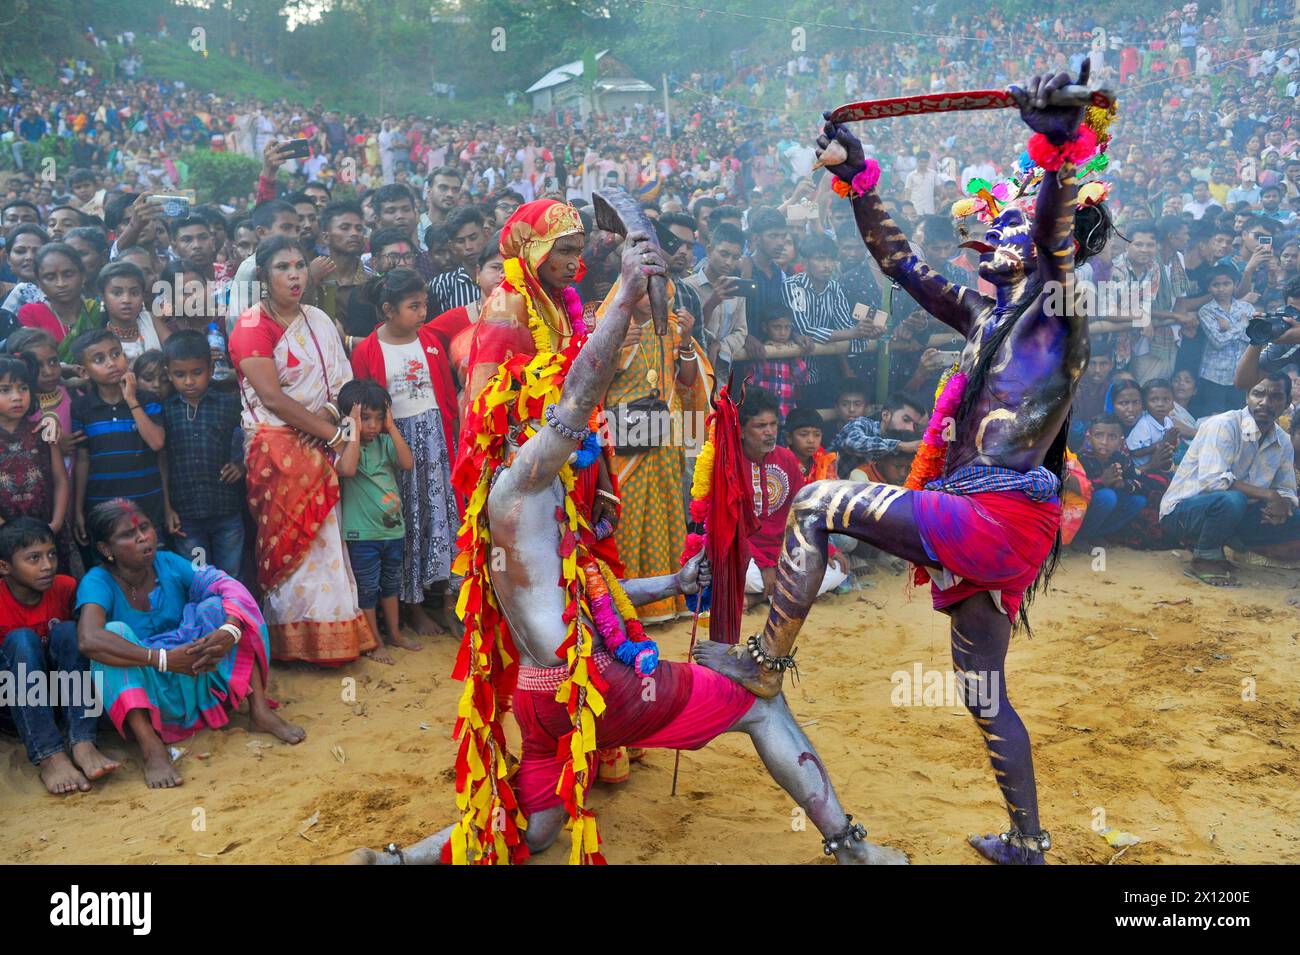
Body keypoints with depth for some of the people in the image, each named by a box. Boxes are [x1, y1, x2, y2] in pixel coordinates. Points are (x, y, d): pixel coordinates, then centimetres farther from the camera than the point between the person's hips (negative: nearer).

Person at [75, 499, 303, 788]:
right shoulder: (98, 582, -15)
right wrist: (164, 659, -39)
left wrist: (230, 632, -37)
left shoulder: (169, 564, -4)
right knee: (116, 631, -28)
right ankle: (150, 745, -40)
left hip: (197, 684, 4)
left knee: (217, 604, -14)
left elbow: (229, 586, -16)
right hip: (139, 693, -3)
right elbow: (88, 640, -35)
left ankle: (260, 712, -21)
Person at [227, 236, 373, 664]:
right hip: (276, 447, -6)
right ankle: (292, 641, 8)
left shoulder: (319, 320, 12)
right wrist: (332, 433, -15)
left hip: (319, 446, 6)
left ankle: (329, 636, 16)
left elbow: (340, 381, 11)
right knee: (290, 542, -3)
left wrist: (330, 418, -11)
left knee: (322, 539, 7)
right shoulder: (252, 325, -8)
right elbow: (272, 397, -17)